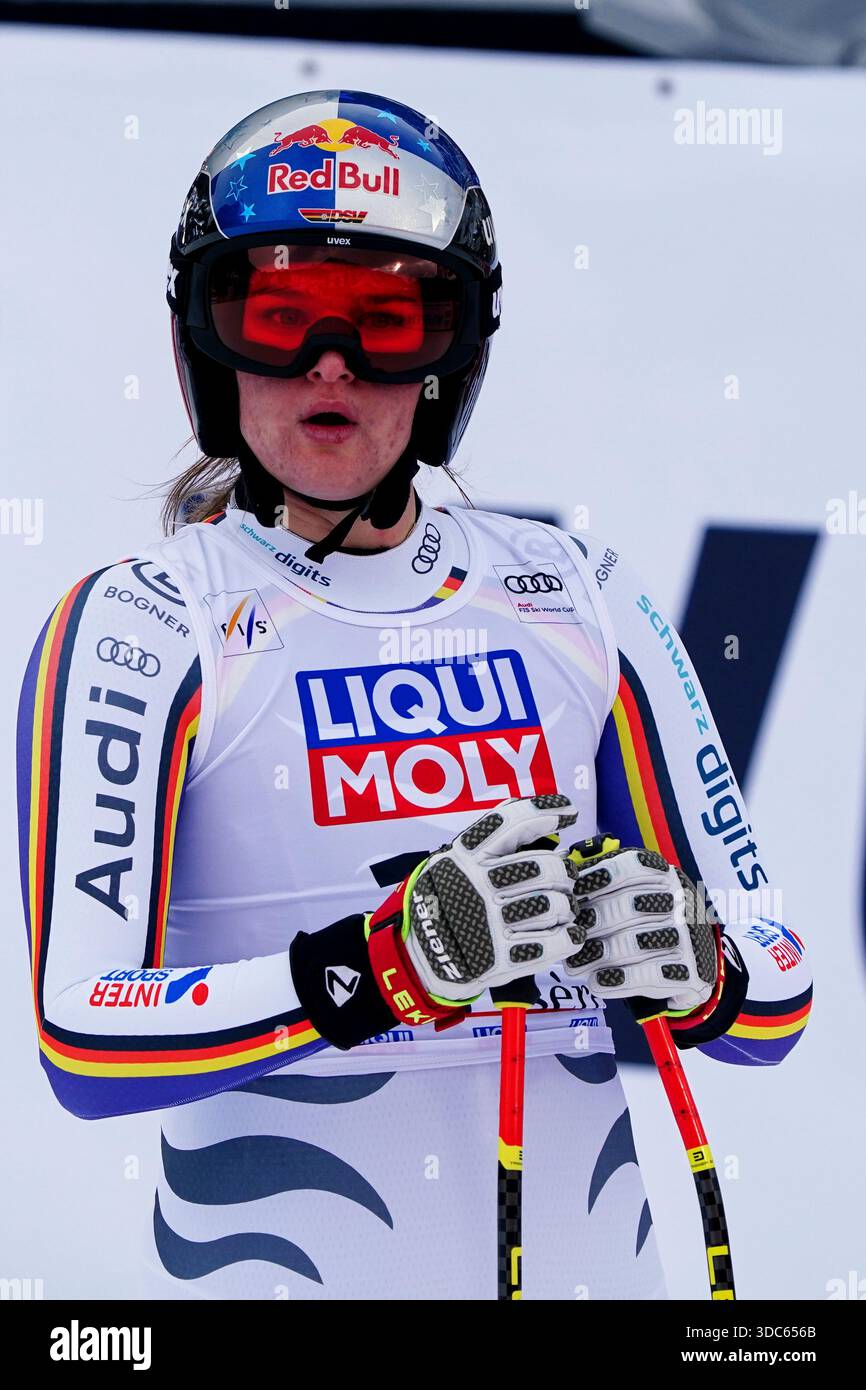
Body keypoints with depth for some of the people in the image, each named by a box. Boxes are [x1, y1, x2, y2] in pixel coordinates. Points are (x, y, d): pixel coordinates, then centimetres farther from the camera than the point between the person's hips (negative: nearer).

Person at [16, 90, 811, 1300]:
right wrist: (388, 961, -27)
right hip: (279, 1261, -3)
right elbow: (87, 1039, -17)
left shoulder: (580, 600, 3)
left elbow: (775, 1001, 4)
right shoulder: (137, 629, -8)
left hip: (588, 1252, 3)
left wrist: (689, 968, -17)